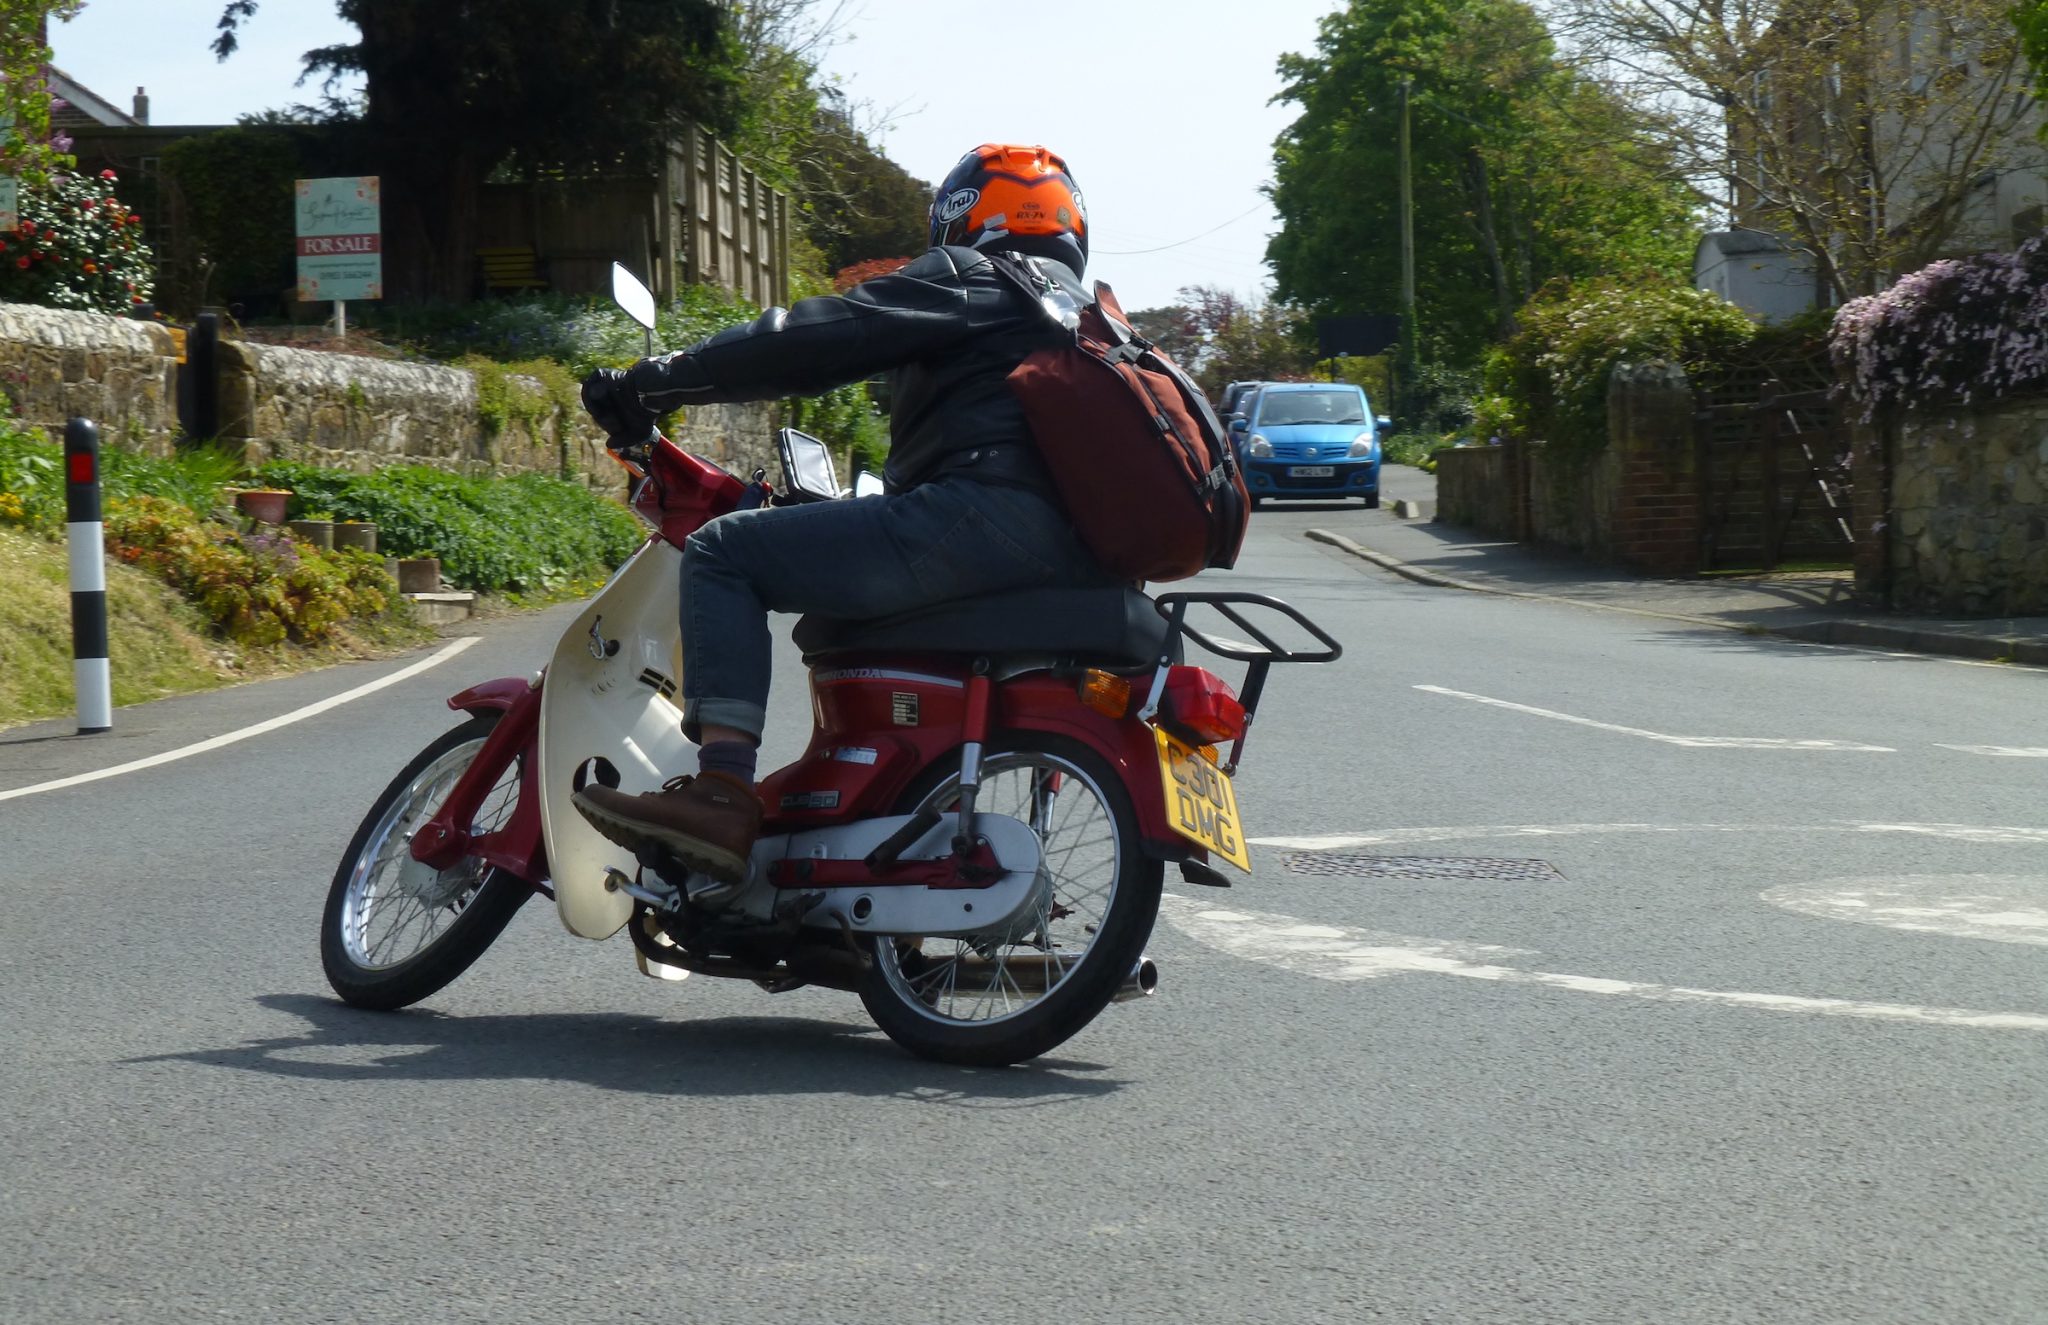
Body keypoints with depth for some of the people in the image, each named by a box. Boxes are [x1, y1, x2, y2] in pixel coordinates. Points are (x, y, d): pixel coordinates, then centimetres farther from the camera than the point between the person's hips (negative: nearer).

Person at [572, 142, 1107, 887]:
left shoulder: (968, 278, 6)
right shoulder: (1085, 311, 32)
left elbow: (812, 342, -2)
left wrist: (652, 385, 3)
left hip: (990, 512, -10)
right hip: (1073, 565, 10)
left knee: (724, 552, -8)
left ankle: (722, 794, -26)